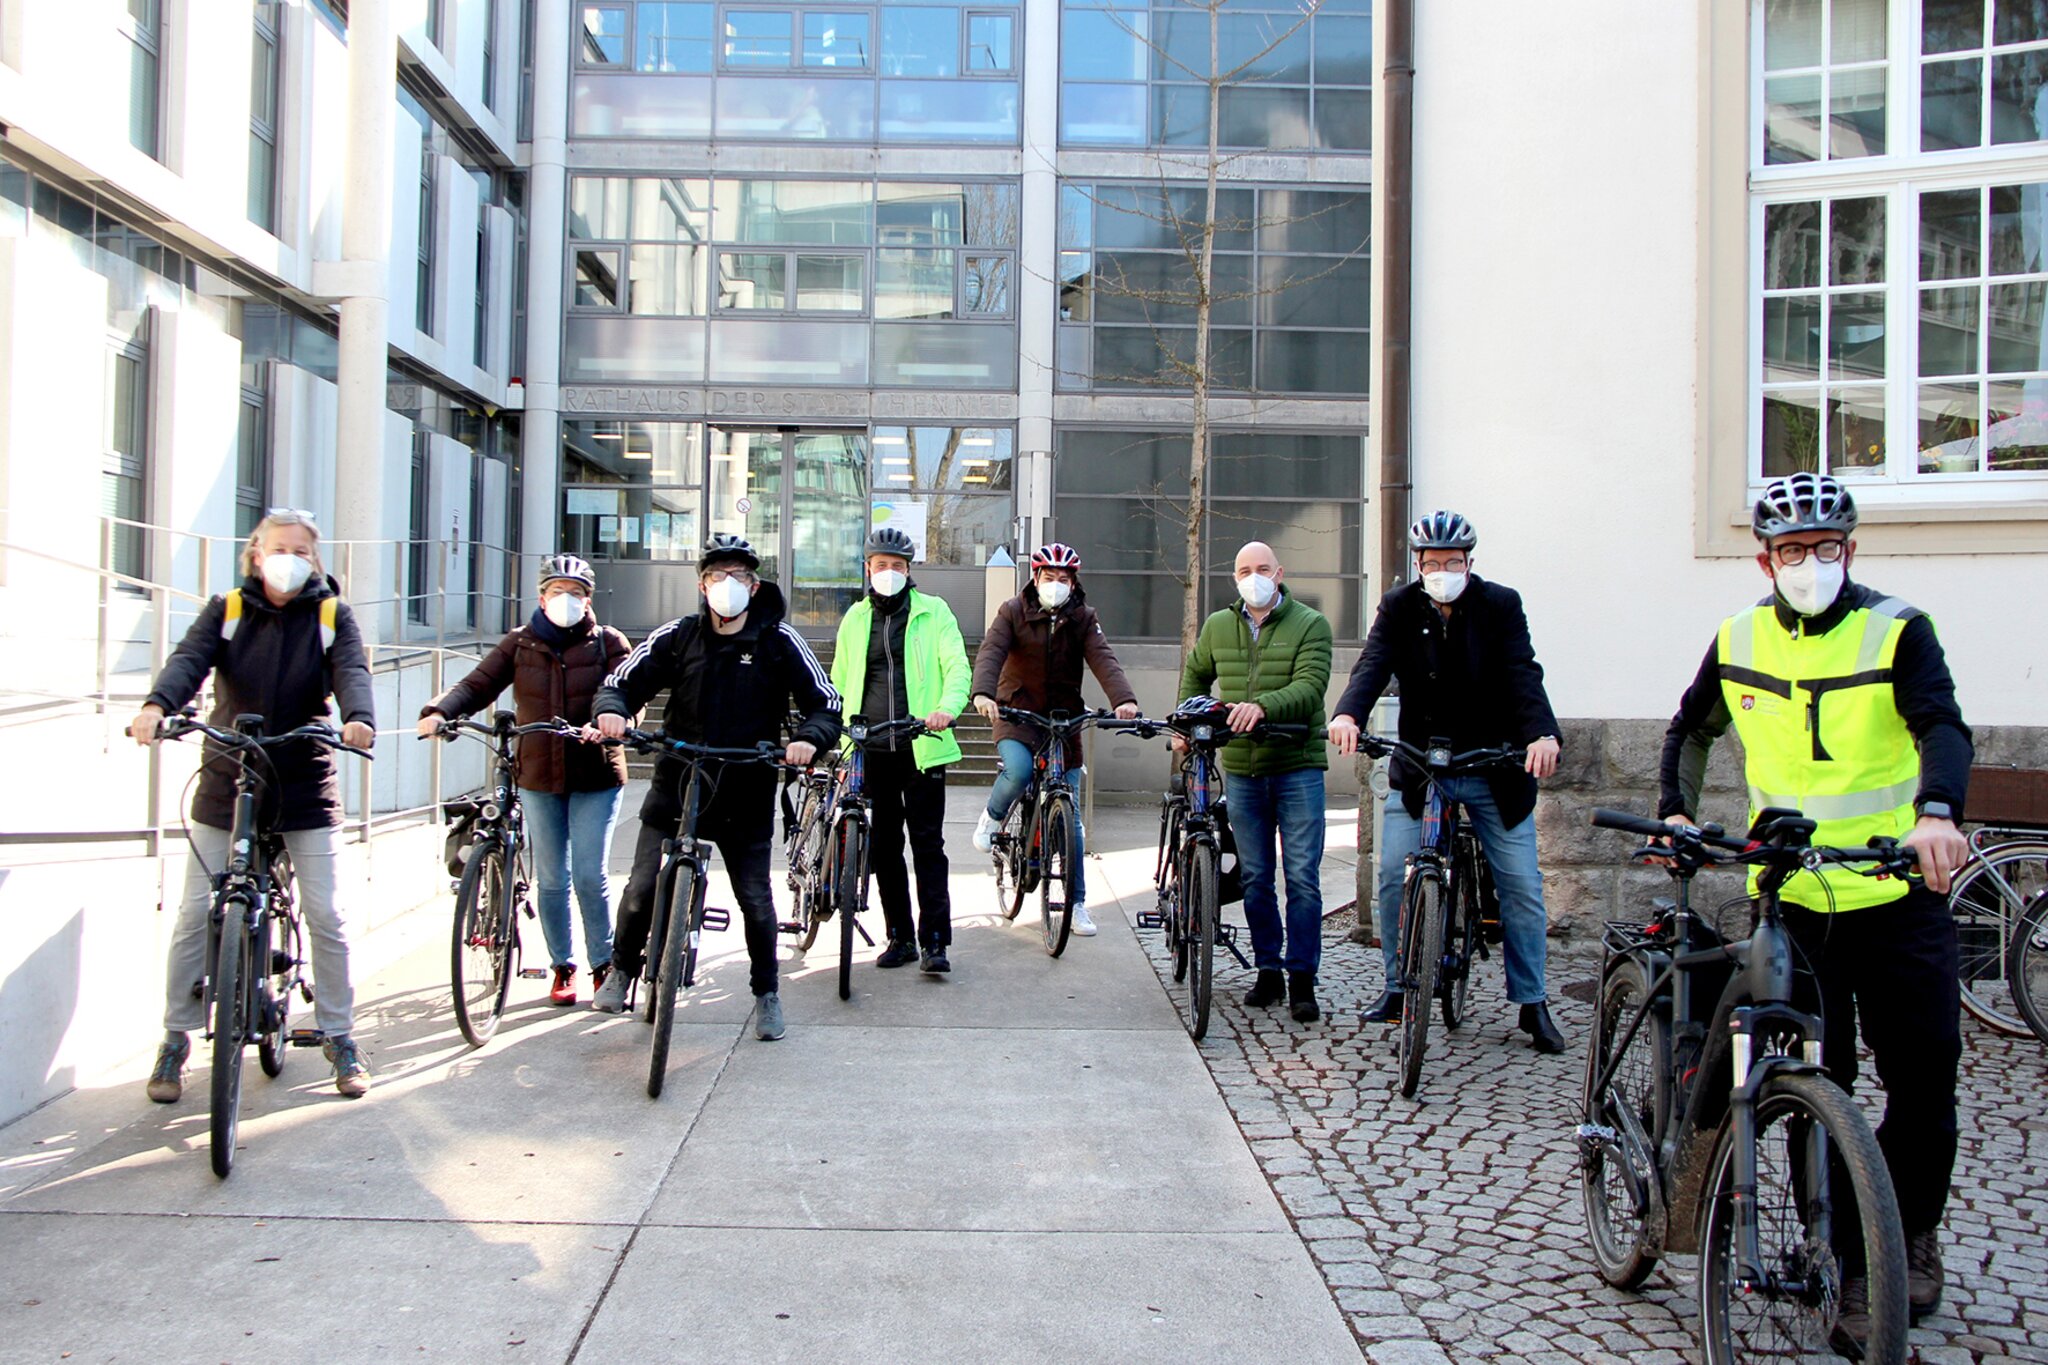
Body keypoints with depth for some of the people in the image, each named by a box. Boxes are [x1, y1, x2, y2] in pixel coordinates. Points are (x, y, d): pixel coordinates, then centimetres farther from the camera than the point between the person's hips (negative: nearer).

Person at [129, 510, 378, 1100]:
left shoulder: (332, 614, 3)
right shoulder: (227, 609, 5)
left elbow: (351, 671, -14)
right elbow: (190, 659, -12)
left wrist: (359, 718, -37)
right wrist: (157, 705, -34)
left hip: (305, 788, -1)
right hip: (226, 784, 1)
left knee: (326, 916, -1)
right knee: (195, 914, 4)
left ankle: (340, 1037, 12)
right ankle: (175, 1039, 19)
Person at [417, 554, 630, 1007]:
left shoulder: (608, 642, 1)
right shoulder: (520, 644, 7)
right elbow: (477, 685, -2)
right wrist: (439, 711, -22)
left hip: (594, 777, -3)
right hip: (538, 777, 3)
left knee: (590, 876, -4)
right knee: (551, 878, 8)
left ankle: (604, 965, 13)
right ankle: (563, 967, 23)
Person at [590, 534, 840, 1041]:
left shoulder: (779, 641, -3)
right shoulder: (677, 636, 1)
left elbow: (827, 704, -2)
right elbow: (623, 681, 4)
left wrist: (808, 739, -23)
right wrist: (611, 710, -19)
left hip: (746, 795, -1)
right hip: (676, 786, 1)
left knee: (755, 898, 2)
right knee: (642, 890, 2)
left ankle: (766, 993, 24)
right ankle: (622, 970, 31)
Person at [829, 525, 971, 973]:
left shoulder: (933, 612, 4)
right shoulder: (855, 619, 14)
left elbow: (957, 666, -6)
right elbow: (840, 682, 19)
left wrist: (947, 707, -25)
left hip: (921, 747, -3)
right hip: (871, 750, 4)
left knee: (928, 844, -4)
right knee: (884, 847, 8)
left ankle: (934, 941, 1)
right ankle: (900, 937, 19)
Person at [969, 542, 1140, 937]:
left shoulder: (1083, 618, 0)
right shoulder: (1014, 612, -4)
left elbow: (1103, 659, -15)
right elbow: (990, 652, -18)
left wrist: (1124, 699, -34)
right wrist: (983, 693, -38)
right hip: (1016, 713, -2)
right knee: (1019, 771, -33)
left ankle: (1077, 902, 12)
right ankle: (993, 815, 3)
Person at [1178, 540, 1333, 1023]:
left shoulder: (1310, 624, -3)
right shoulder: (1217, 626, 11)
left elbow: (1310, 686, -16)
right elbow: (1195, 676, 27)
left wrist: (1264, 706, -32)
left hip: (1297, 766, -4)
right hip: (1241, 769, 4)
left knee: (1302, 876, -4)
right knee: (1255, 877, 9)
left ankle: (1302, 979, 3)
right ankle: (1268, 971, 20)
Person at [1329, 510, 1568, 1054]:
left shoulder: (1500, 605, -4)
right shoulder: (1398, 608, -2)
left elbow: (1524, 674, -17)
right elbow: (1373, 664, -17)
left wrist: (1543, 734, -35)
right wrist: (1347, 714, -38)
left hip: (1495, 768, 0)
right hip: (1418, 765, 1)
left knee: (1521, 885, 1)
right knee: (1394, 877, -5)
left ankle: (1532, 1003, 16)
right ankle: (1398, 988, 14)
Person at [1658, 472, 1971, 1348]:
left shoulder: (1897, 630, -6)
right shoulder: (1739, 640, 4)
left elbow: (1943, 726, -20)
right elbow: (1692, 728, 17)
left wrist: (1935, 811, -39)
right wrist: (1676, 810, 2)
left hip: (1899, 897, -2)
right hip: (1790, 900, 2)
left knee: (1925, 1084, 5)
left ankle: (1912, 1233, 31)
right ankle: (1852, 1265, 18)